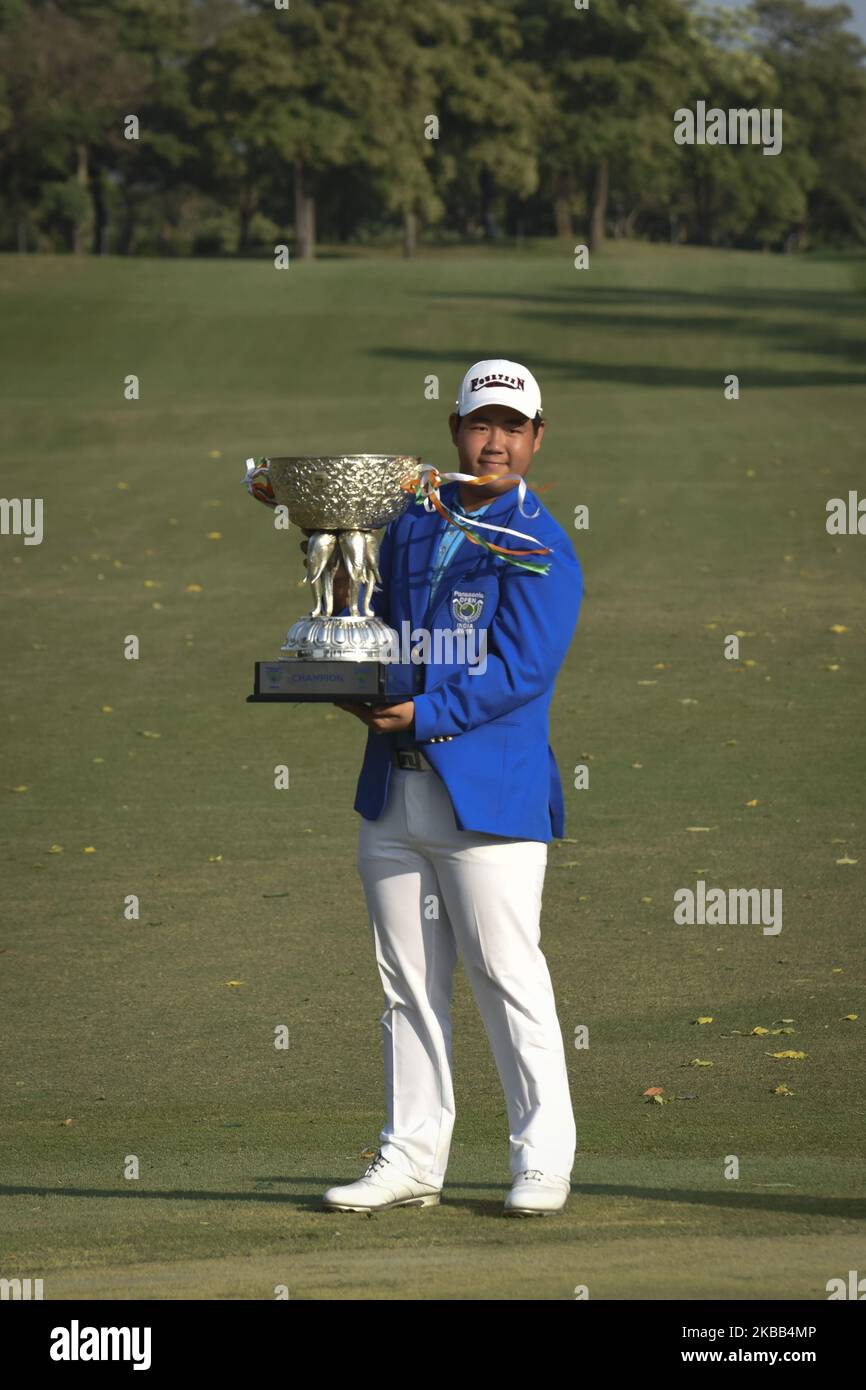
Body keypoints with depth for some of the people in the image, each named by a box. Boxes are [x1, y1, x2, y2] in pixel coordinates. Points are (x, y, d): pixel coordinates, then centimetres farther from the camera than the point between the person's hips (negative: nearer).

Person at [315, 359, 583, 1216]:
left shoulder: (541, 550, -5)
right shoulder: (410, 527, 15)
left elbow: (521, 671, -15)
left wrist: (423, 714, -22)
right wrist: (347, 605, -1)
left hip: (489, 791, -6)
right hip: (393, 790, 6)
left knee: (507, 976, -6)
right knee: (408, 983, 9)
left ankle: (543, 1161, 3)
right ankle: (411, 1160, 16)